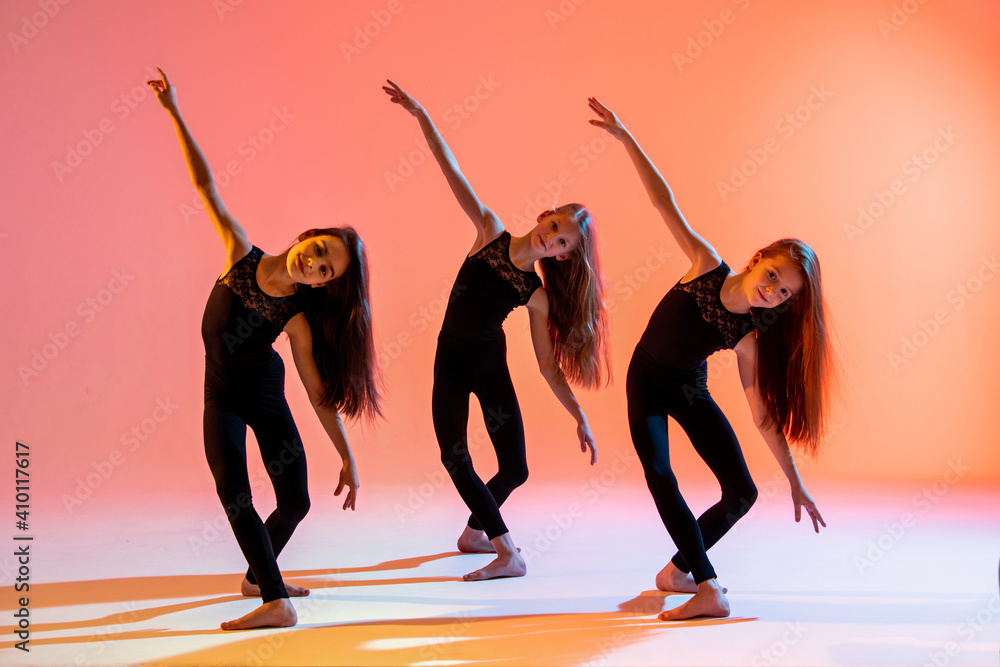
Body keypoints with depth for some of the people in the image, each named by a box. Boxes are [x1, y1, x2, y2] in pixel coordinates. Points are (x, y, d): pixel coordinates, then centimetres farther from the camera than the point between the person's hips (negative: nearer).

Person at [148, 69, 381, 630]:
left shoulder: (298, 317, -20)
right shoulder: (242, 258, -18)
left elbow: (321, 393, -17)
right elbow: (207, 187, -15)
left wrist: (348, 459, -19)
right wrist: (175, 114, -15)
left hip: (266, 392, 0)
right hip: (222, 396, 0)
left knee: (296, 501, -2)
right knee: (235, 492, -18)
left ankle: (259, 575, 29)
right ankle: (276, 602, -16)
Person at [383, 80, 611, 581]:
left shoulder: (537, 294, -6)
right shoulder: (490, 232, -7)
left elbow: (549, 365, -3)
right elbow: (453, 172, -10)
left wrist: (579, 417, -11)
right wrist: (420, 115, -13)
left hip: (491, 364, 1)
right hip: (451, 361, -1)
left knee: (515, 469, -2)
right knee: (455, 455, -16)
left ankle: (475, 531, 29)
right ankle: (508, 555, -10)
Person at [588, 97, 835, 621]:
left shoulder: (749, 337, -20)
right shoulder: (707, 267, -23)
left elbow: (764, 415, -14)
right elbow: (665, 204, -24)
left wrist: (795, 482, -15)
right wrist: (625, 137, -28)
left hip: (691, 392, 2)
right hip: (647, 383, -2)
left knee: (741, 492, -4)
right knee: (660, 476, -24)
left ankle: (677, 571, 17)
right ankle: (708, 592, -25)